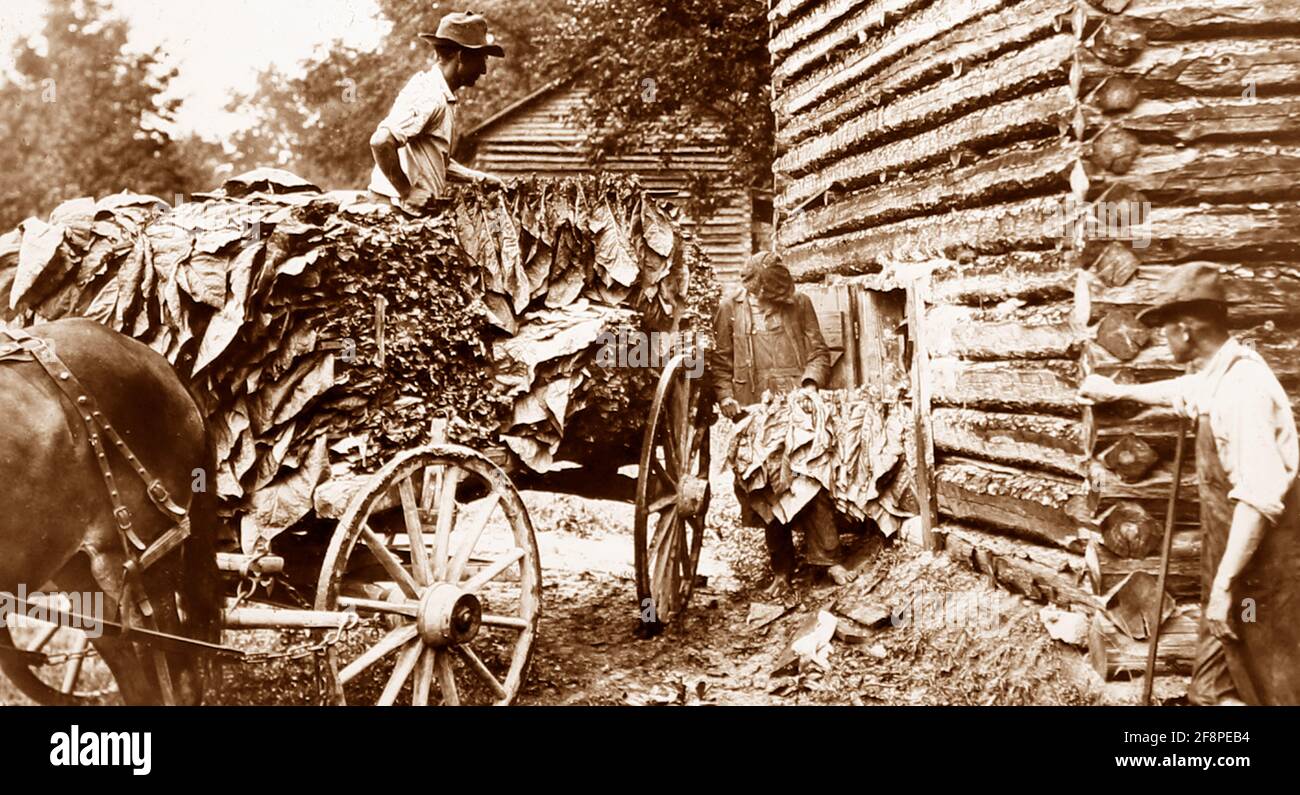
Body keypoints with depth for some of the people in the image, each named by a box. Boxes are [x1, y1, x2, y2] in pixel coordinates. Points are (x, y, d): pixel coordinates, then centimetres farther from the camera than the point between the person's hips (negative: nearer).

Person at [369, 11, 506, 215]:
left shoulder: (440, 94, 15)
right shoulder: (429, 98, -16)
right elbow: (381, 143, -28)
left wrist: (479, 178, 13)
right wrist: (407, 194, -20)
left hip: (421, 208, 9)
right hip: (404, 212, -9)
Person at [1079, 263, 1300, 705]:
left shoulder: (1241, 387, -25)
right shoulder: (1216, 375, 6)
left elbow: (1259, 497, -30)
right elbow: (1177, 393, 32)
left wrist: (1224, 584, -29)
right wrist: (1116, 392, 46)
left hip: (1260, 562, -10)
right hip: (1231, 550, 10)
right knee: (1216, 685, 20)